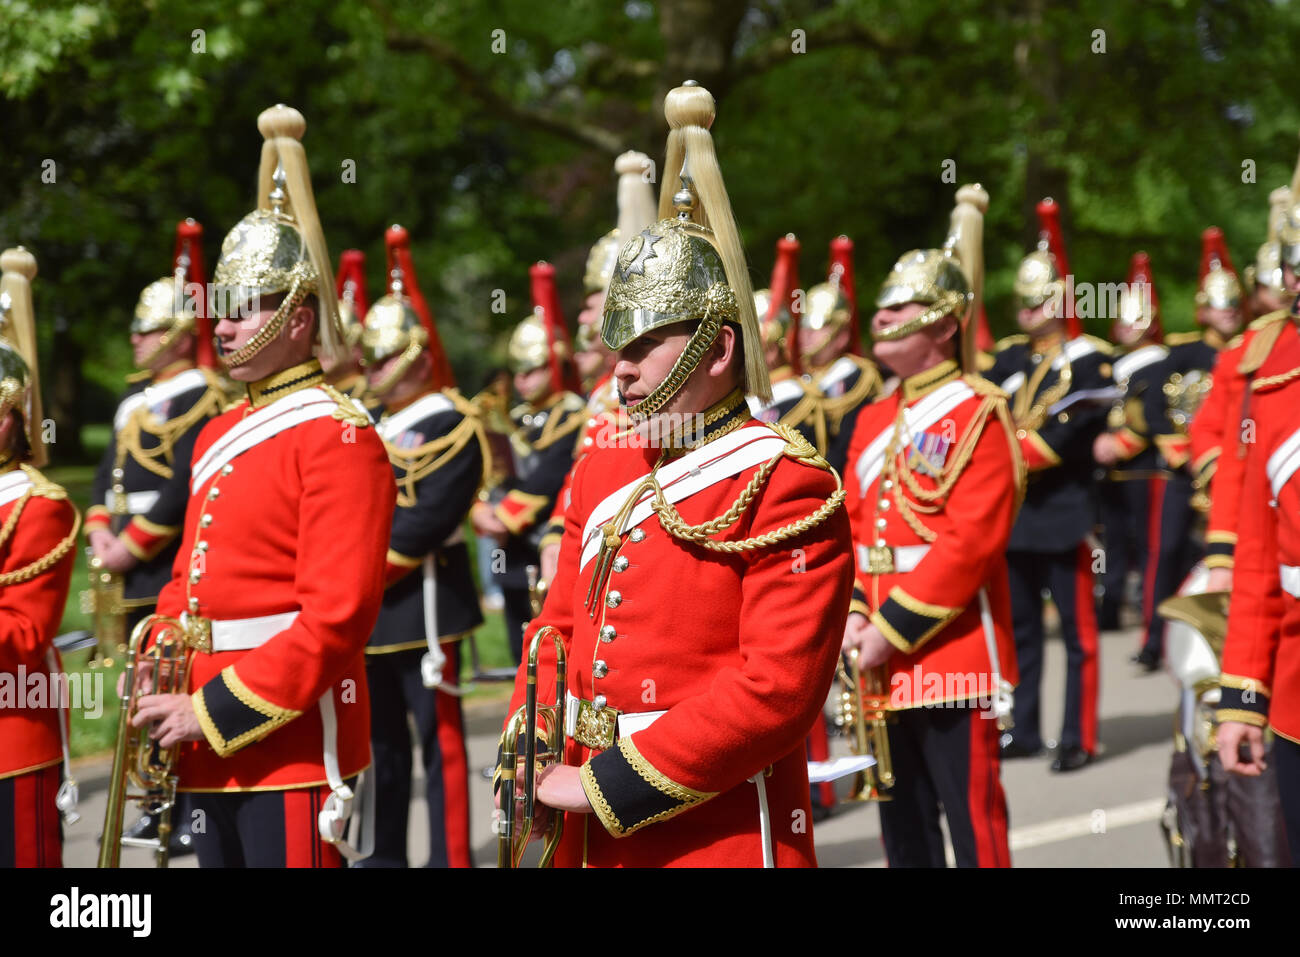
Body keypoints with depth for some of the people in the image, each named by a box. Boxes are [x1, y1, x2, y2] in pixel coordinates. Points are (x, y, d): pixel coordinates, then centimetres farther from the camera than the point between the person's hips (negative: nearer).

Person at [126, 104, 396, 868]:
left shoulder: (338, 437, -12)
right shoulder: (219, 438, 16)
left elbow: (336, 613, -19)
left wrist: (215, 712, -19)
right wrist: (161, 683, 3)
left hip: (291, 749, -8)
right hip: (214, 758, 9)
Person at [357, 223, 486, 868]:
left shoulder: (450, 427, -9)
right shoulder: (374, 427, 18)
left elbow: (424, 520, -18)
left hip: (423, 607, -8)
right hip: (369, 616, 8)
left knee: (440, 737, -4)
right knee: (380, 739, 13)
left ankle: (451, 857, 0)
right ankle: (382, 856, 21)